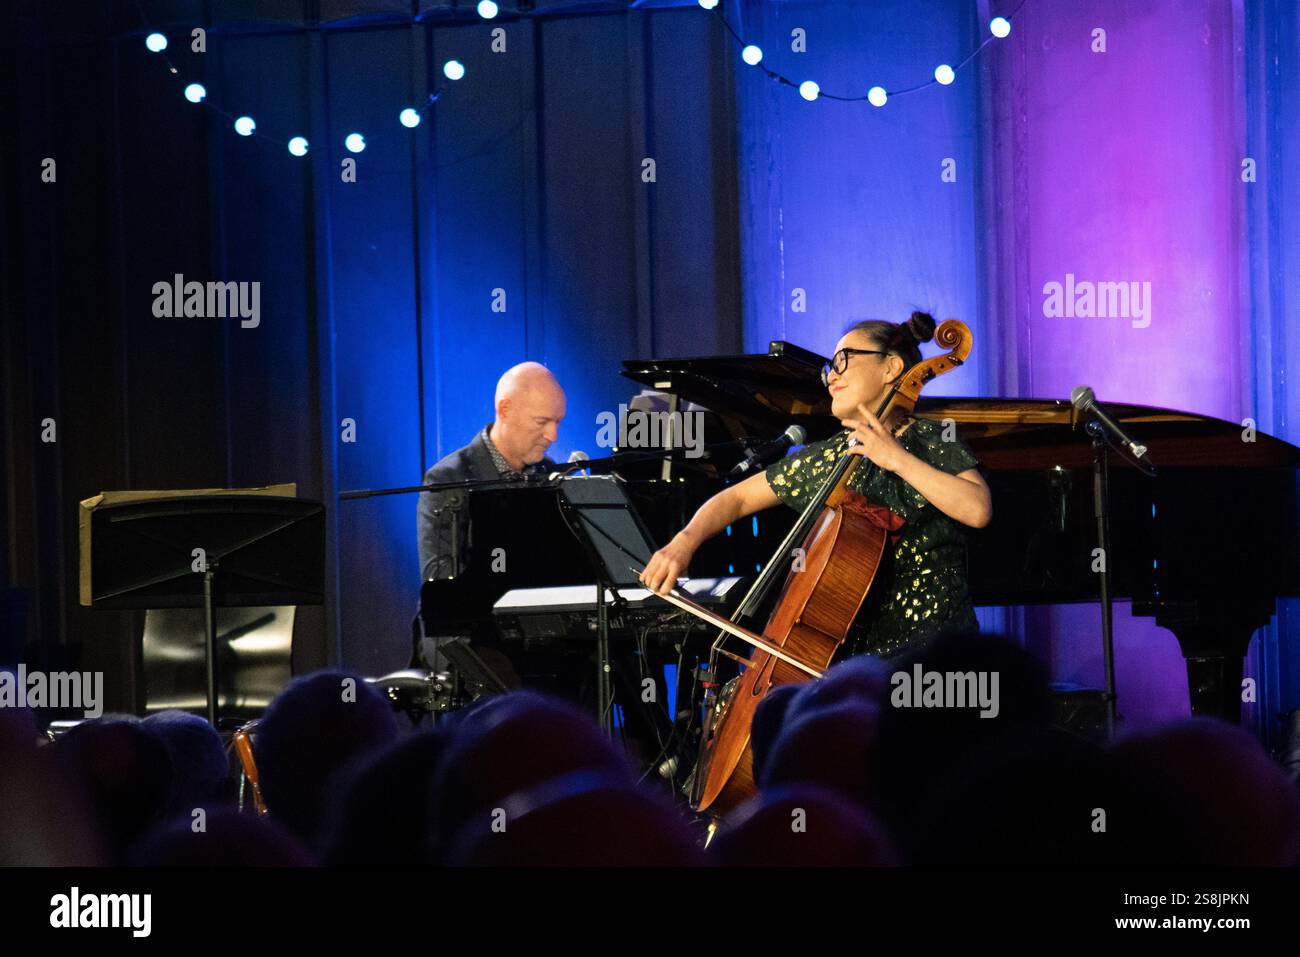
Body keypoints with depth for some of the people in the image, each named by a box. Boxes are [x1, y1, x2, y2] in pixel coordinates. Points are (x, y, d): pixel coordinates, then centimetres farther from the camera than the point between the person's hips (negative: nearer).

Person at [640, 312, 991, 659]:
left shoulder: (932, 443, -2)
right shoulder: (825, 458, 14)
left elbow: (978, 509, -21)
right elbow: (737, 499, 19)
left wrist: (897, 459, -21)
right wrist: (685, 541, 0)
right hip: (857, 643, 6)